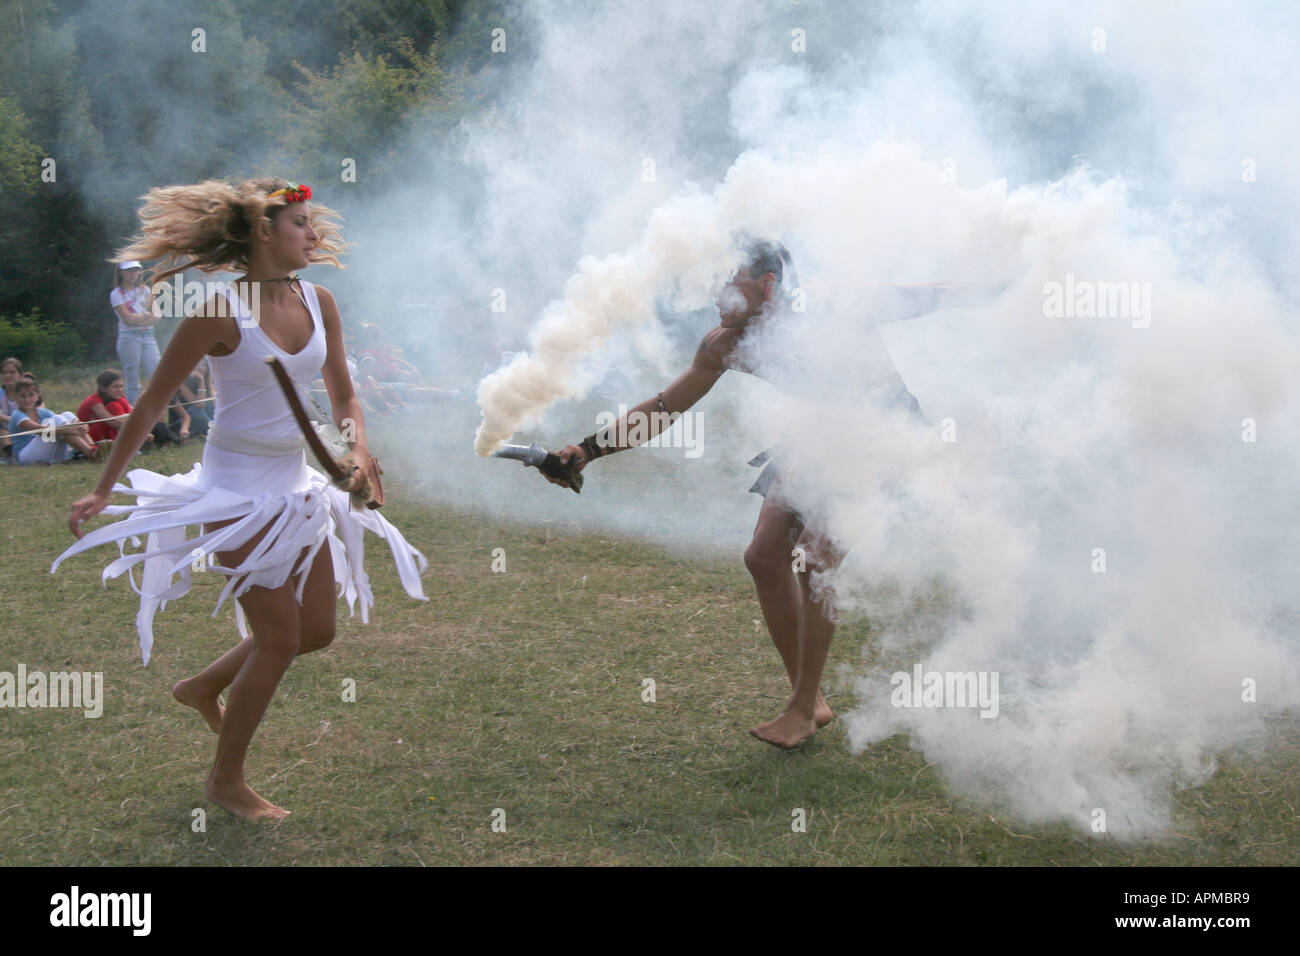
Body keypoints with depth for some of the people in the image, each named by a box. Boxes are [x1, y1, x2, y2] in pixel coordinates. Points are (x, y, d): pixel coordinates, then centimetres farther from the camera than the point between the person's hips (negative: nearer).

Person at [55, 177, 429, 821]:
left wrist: (358, 450, -9)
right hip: (237, 492, -7)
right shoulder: (220, 310, -16)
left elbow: (342, 394, 12)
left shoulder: (317, 302, 2)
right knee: (280, 636, -4)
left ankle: (203, 687, 36)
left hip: (295, 487, 7)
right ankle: (226, 779, 16)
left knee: (318, 630, 12)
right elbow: (153, 401, -9)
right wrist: (103, 490, -6)